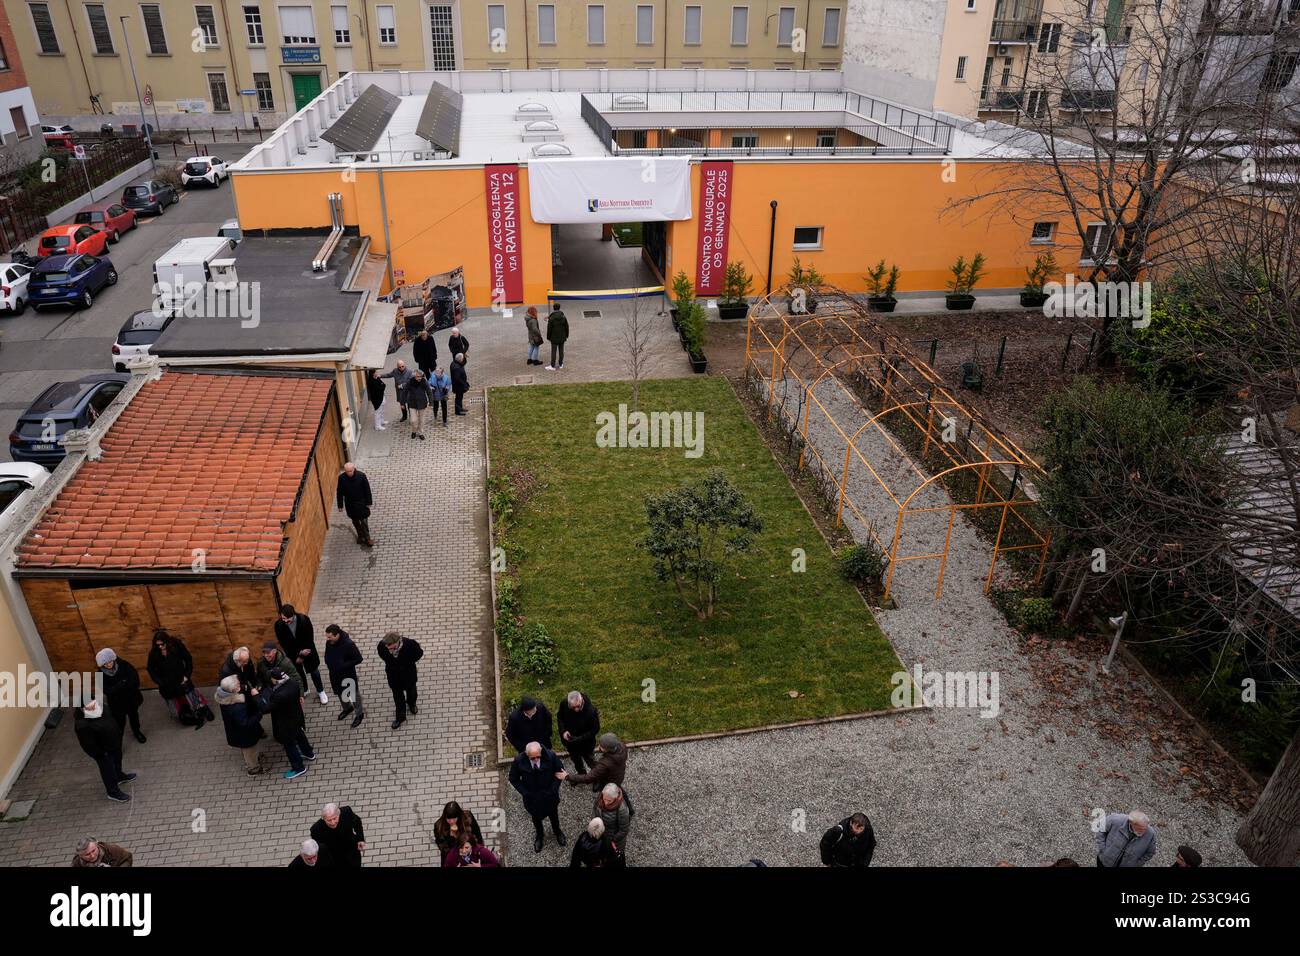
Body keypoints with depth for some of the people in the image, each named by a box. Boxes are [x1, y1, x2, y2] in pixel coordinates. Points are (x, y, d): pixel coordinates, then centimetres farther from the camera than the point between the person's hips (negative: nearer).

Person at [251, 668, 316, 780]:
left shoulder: (280, 695, -43)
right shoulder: (292, 684, -19)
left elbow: (265, 708, -31)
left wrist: (256, 695, -17)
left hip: (286, 725, -7)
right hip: (296, 718, 7)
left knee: (289, 745, 16)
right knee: (299, 735, 32)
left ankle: (298, 768, 36)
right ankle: (308, 753, 56)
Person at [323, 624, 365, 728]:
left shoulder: (348, 644, -34)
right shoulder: (329, 642, -17)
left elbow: (358, 659, -22)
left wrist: (344, 665, -29)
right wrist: (327, 662, -4)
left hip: (348, 674, -6)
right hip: (334, 673, 6)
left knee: (353, 694, 15)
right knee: (340, 692, 29)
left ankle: (360, 713, 39)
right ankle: (347, 708, 56)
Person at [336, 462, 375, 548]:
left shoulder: (361, 475, -19)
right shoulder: (341, 478, -15)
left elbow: (367, 489, -9)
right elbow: (339, 492, -4)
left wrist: (369, 502, -6)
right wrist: (340, 505, -2)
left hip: (361, 502, -2)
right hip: (350, 504, 2)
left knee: (364, 520, 2)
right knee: (355, 521, 17)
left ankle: (367, 539, 14)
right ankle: (361, 536, 35)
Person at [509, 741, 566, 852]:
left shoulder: (550, 756, -30)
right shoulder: (519, 760, -29)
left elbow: (560, 771, -12)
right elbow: (514, 779, -12)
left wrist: (553, 789, -18)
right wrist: (525, 793, -18)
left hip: (549, 794, 0)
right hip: (532, 797, 0)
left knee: (553, 814, 28)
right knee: (536, 817, 27)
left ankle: (557, 831, 59)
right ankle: (539, 835, 57)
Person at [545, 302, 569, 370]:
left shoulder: (551, 318, -13)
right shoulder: (563, 317, -2)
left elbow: (549, 329, -9)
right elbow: (566, 327, 5)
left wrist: (548, 337, 2)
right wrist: (566, 336, 16)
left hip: (554, 338, -3)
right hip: (562, 338, 3)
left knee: (554, 351, 0)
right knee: (561, 351, 12)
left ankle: (553, 366, 1)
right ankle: (560, 364, 18)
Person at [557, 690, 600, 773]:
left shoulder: (591, 711, -36)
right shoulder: (564, 704, -27)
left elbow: (595, 729, -20)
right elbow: (559, 716, -4)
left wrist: (580, 739, -27)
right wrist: (563, 731, -19)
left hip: (586, 743, -3)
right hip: (569, 740, 4)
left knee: (590, 760, 24)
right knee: (576, 760, 30)